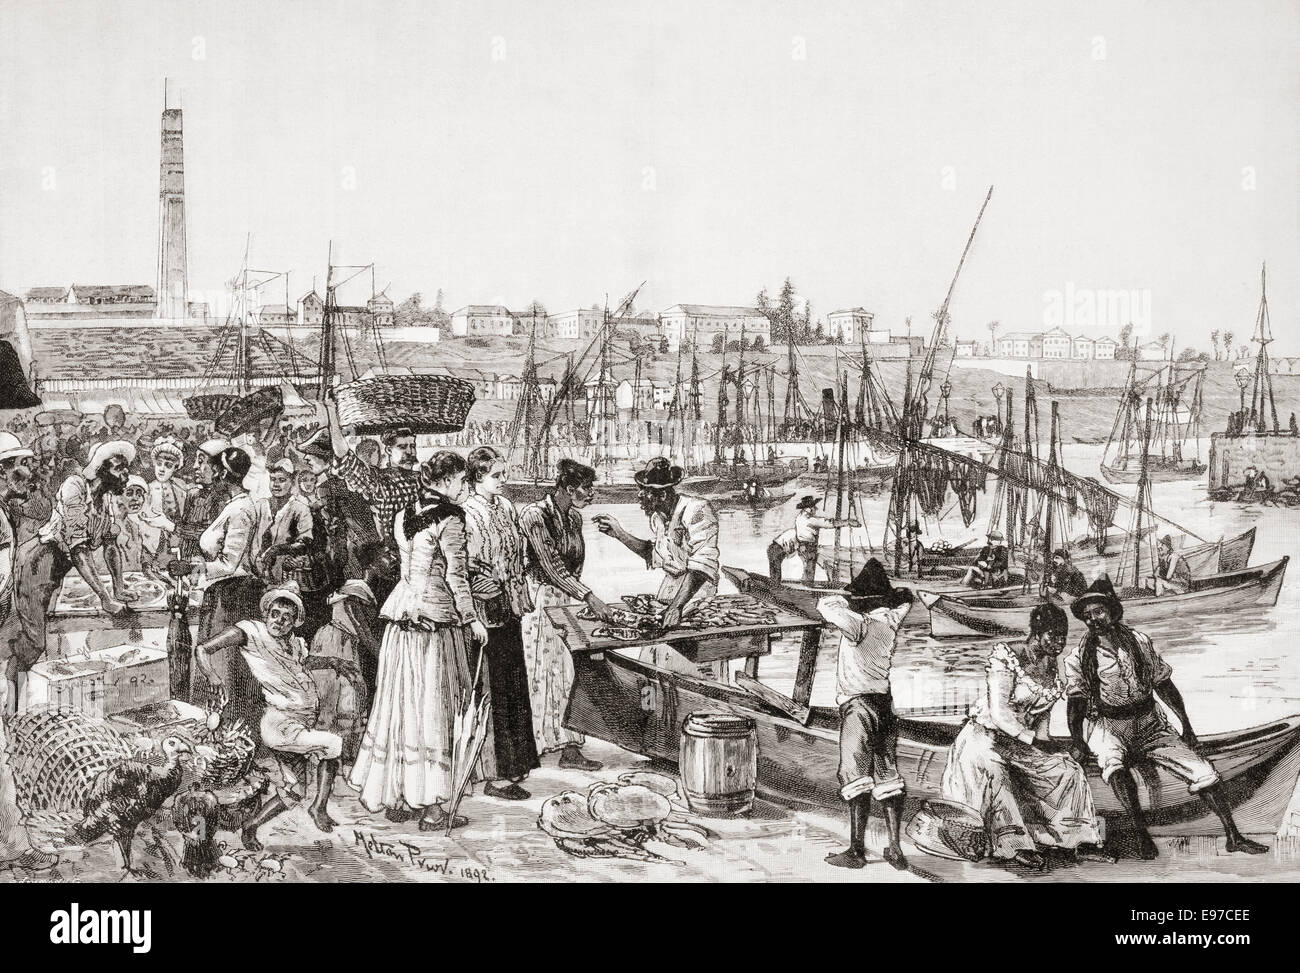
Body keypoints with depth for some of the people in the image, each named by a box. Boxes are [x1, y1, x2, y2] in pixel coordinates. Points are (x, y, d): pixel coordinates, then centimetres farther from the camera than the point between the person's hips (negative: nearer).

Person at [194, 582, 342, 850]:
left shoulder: (296, 644, 12)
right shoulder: (250, 631, -7)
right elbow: (202, 649, -10)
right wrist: (212, 674, -29)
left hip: (301, 726, 8)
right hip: (279, 724, -8)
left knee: (293, 793, 11)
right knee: (332, 744, -18)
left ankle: (250, 828, 24)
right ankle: (320, 808, -6)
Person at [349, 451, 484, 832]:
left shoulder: (404, 516, 11)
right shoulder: (449, 519, -10)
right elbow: (456, 575, -12)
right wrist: (471, 618, -4)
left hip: (402, 619, 7)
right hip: (436, 618, -7)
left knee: (401, 704, 11)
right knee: (433, 708, -1)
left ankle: (396, 799, 17)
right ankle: (430, 806, 2)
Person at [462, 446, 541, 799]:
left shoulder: (505, 506, 11)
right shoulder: (467, 514, -15)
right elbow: (464, 569, -18)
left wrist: (519, 594, 14)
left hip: (510, 610, 8)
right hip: (486, 610, -8)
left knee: (514, 685, 14)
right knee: (493, 691, -4)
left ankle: (514, 763, 26)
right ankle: (496, 777, 2)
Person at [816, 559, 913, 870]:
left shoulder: (858, 623, -14)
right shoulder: (891, 621, 5)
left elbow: (825, 605, -24)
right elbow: (905, 597, 25)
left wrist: (850, 598, -8)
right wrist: (885, 595, 11)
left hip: (857, 705, -6)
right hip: (885, 705, 6)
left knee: (857, 775, -3)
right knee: (888, 775, 9)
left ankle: (856, 850, -3)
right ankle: (895, 848, 9)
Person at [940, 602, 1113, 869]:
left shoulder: (1051, 668, 9)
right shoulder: (1005, 657, -15)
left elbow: (1043, 713, 16)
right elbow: (999, 714, -20)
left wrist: (1042, 743, 0)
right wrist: (1033, 740, -17)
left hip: (1022, 742, 8)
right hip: (983, 737, -8)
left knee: (1069, 769, -6)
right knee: (993, 767, -38)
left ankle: (1078, 843, -1)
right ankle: (1014, 845, -41)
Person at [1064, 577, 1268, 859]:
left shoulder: (1139, 641, 6)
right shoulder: (1078, 657, -2)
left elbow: (1163, 684, 12)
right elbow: (1075, 701, -6)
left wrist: (1187, 726, 11)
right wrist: (1077, 743, -17)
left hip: (1150, 722, 3)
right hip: (1109, 727, -3)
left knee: (1203, 772, -8)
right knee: (1113, 762, -37)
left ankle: (1234, 837, 2)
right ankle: (1142, 834, -28)